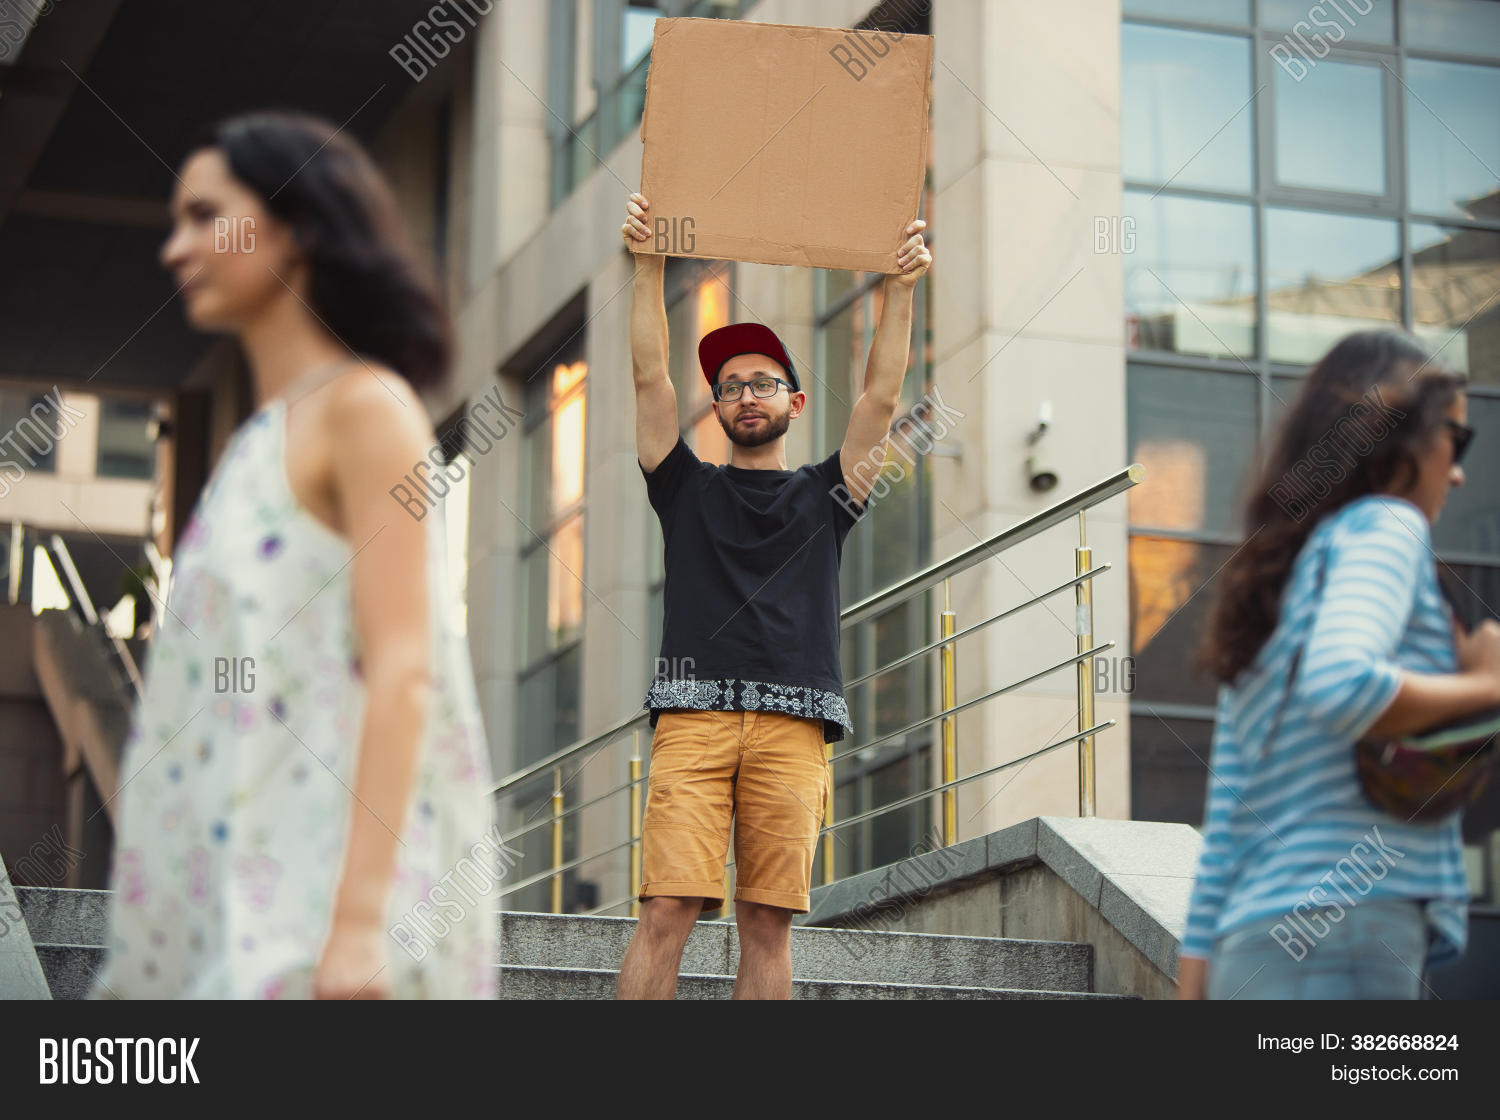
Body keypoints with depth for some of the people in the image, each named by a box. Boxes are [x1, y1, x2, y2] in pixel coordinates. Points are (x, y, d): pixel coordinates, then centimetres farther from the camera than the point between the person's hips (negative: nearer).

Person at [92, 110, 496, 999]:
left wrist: (358, 921, -23)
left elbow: (401, 669, -14)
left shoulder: (366, 408, -4)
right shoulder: (264, 439, 21)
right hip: (242, 912, 8)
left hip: (329, 893, -8)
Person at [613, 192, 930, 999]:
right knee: (668, 909, -13)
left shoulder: (823, 494, 22)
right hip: (694, 715, -1)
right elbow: (650, 375, 12)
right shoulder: (688, 488, 20)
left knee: (768, 920, -5)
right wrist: (651, 267, 4)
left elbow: (880, 395, 13)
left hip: (794, 726, 1)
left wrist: (899, 288, 5)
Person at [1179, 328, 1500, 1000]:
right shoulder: (1382, 524, 2)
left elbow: (1222, 829, 21)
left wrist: (1195, 988, 19)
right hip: (1347, 924, -9)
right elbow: (1340, 686, -20)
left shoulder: (1274, 577, 25)